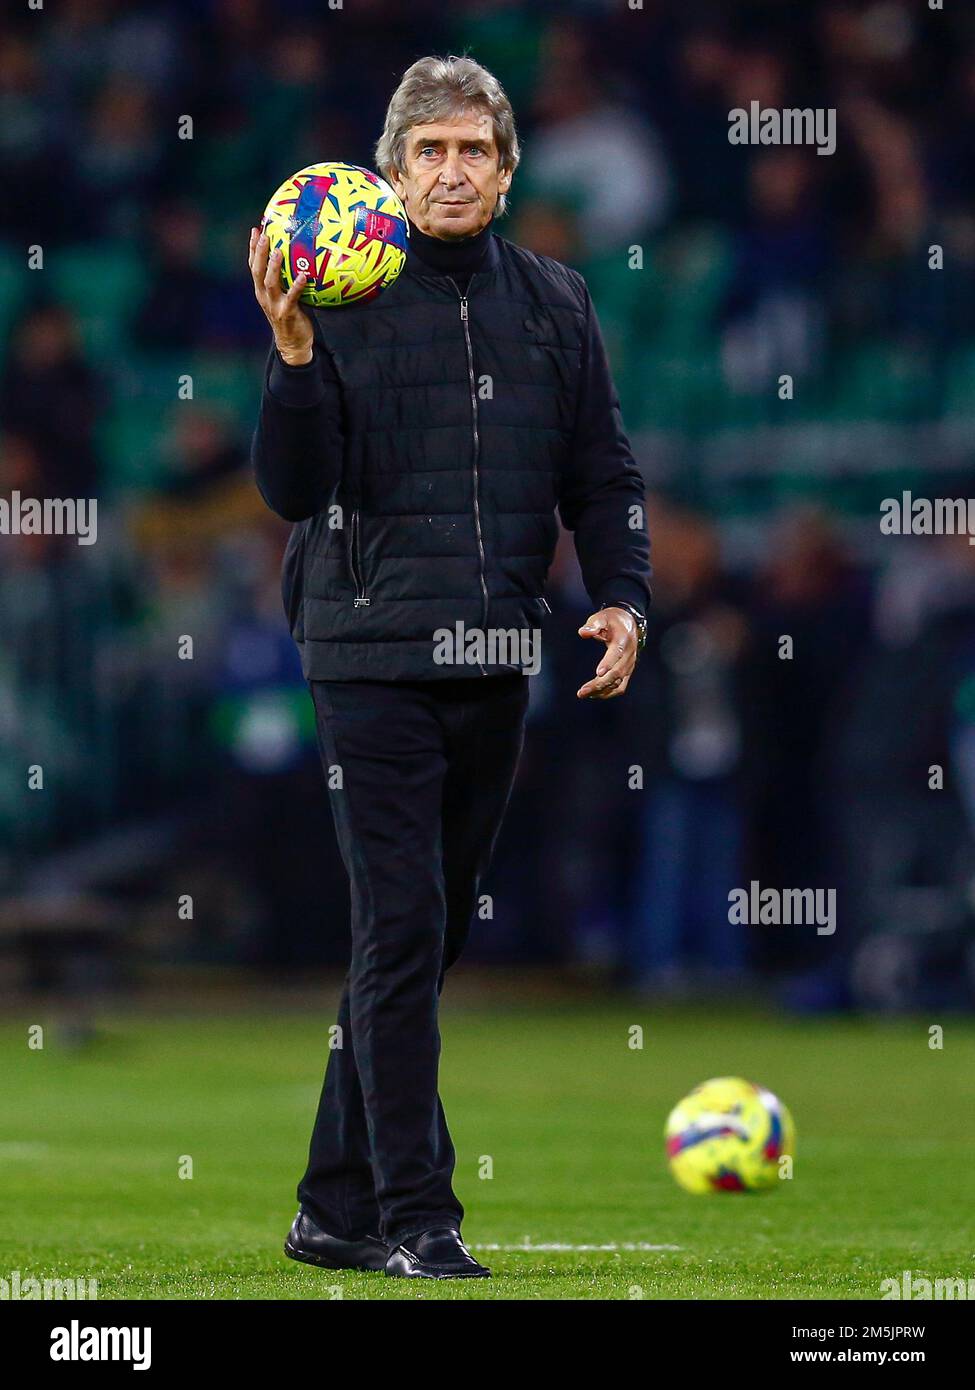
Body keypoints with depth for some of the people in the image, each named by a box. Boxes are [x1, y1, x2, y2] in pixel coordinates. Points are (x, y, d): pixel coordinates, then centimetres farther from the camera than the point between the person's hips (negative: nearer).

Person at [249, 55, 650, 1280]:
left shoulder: (555, 306, 11)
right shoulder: (342, 302, -2)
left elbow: (602, 475, 15)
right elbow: (293, 490, -7)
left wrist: (621, 597, 0)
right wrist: (293, 351, -20)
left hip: (494, 670, 5)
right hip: (373, 660, -5)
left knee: (427, 937, 9)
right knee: (401, 931, -10)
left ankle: (337, 1206, 18)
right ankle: (414, 1215, -7)